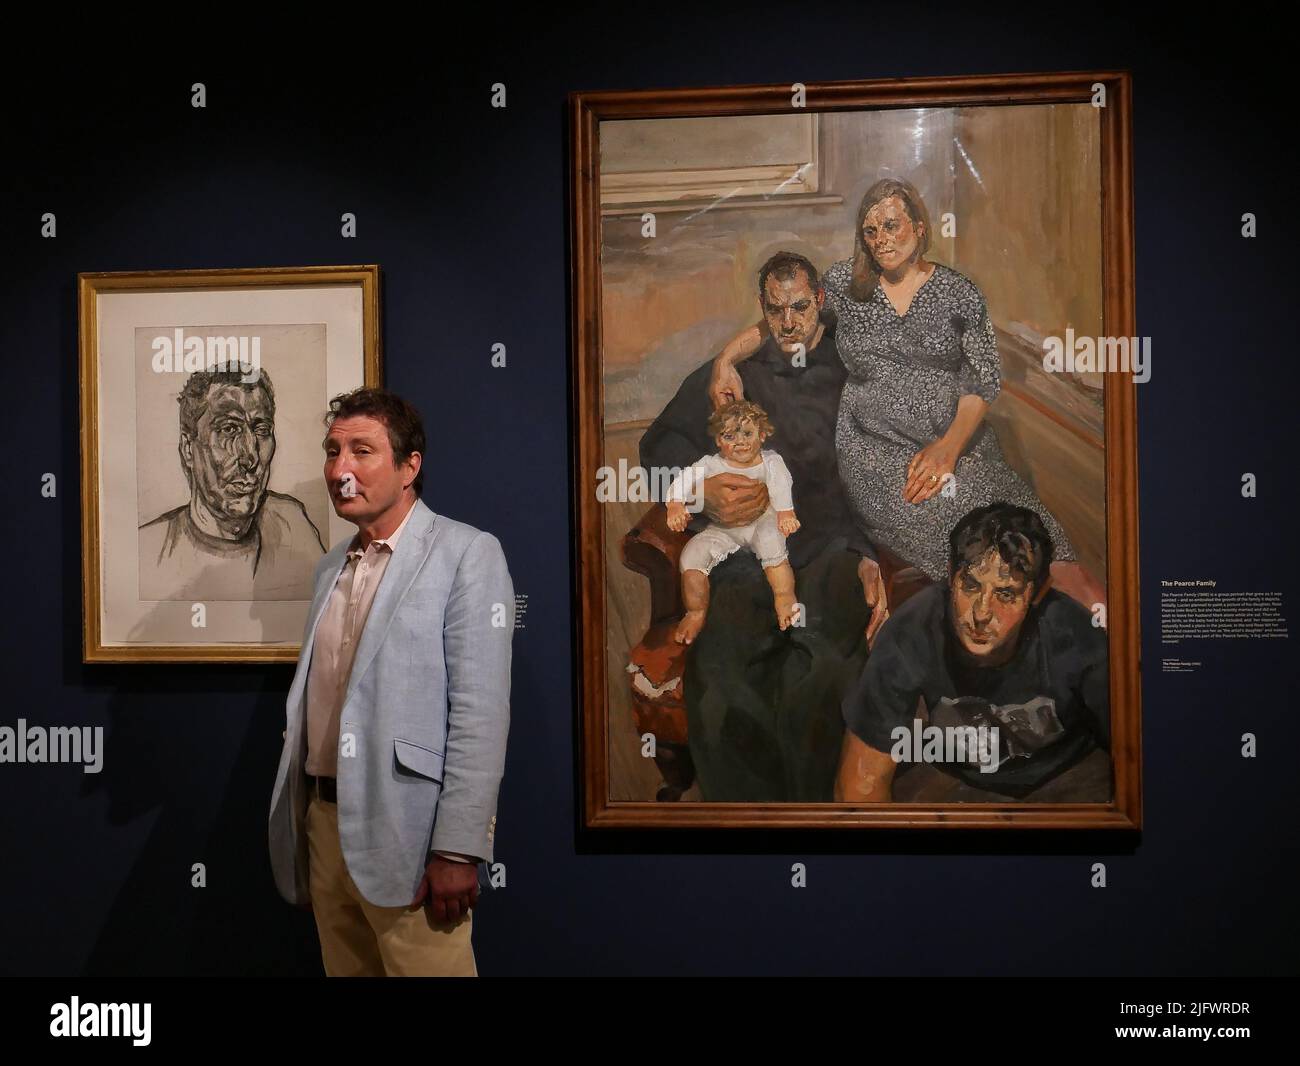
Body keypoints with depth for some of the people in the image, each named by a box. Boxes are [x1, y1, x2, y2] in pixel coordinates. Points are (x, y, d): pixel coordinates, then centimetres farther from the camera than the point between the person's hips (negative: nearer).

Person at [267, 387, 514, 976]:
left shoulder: (468, 554, -9)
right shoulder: (332, 566, 14)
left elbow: (479, 711, -15)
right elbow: (315, 699, 16)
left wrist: (458, 848, -19)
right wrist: (306, 809, 14)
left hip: (405, 829, -6)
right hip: (323, 818, 7)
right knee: (344, 968, 16)